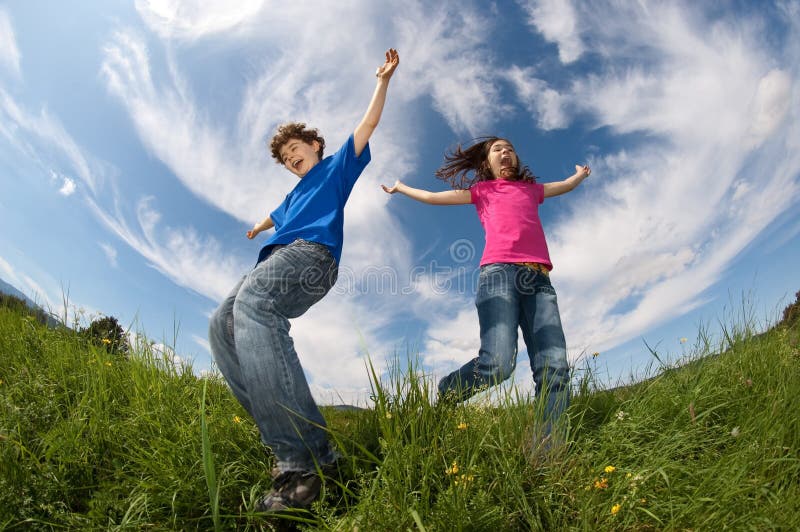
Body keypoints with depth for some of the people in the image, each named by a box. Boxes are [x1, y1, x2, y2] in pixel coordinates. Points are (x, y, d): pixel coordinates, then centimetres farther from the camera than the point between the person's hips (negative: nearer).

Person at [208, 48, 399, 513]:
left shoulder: (337, 166, 25)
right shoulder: (295, 195, 42)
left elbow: (369, 124, 19)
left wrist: (383, 79, 16)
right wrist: (257, 228, 79)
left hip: (312, 254, -8)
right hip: (279, 258, 9)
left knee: (253, 301, -37)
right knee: (223, 325, -14)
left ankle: (301, 461, -48)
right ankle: (293, 435, -24)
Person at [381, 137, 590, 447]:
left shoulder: (531, 189, 33)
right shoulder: (482, 189, 24)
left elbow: (565, 186, 53)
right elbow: (433, 197, 29)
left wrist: (581, 174, 71)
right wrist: (401, 188, 41)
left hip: (539, 279, 5)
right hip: (499, 273, -4)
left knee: (555, 366, -14)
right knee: (498, 362, -23)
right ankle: (435, 402, -1)